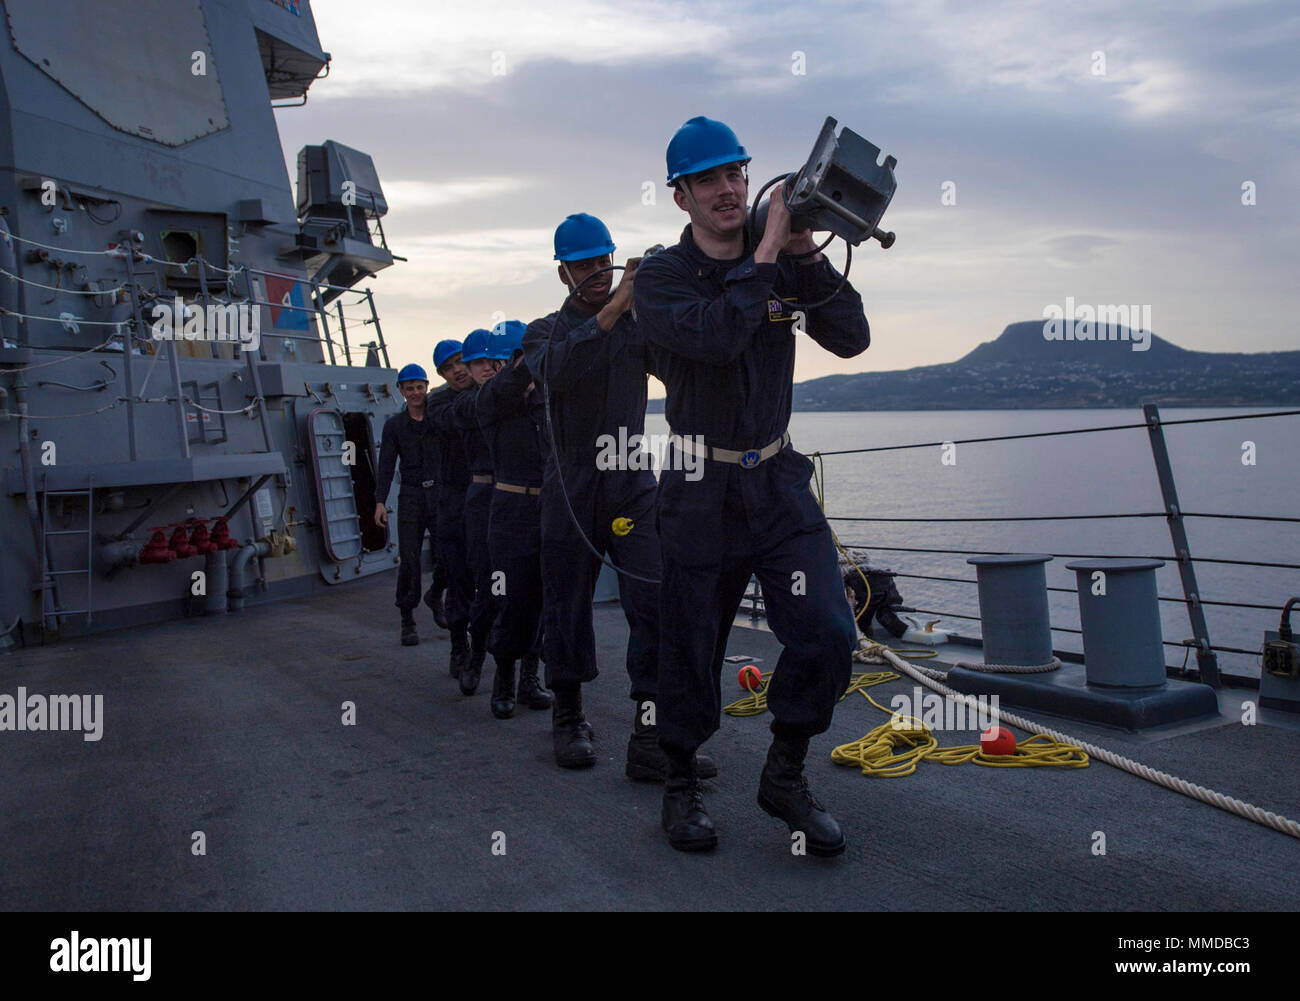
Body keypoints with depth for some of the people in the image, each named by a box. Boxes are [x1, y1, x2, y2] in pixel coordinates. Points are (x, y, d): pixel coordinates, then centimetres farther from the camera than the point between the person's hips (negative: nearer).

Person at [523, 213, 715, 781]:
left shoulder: (640, 324, 10)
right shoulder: (547, 331, 5)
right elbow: (554, 371, -19)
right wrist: (611, 310, -28)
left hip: (632, 483, 1)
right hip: (570, 490, -1)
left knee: (656, 603, -10)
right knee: (568, 605, 8)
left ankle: (651, 741, -8)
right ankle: (569, 719, 27)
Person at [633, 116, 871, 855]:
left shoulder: (783, 265, 6)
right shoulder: (661, 279, -6)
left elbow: (851, 339, -5)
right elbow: (716, 335, -26)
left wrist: (806, 255, -12)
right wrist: (768, 249, -18)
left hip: (780, 481, 3)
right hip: (702, 492, -3)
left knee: (827, 634, -10)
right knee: (691, 648, 5)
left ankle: (784, 777, 13)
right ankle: (682, 785, 28)